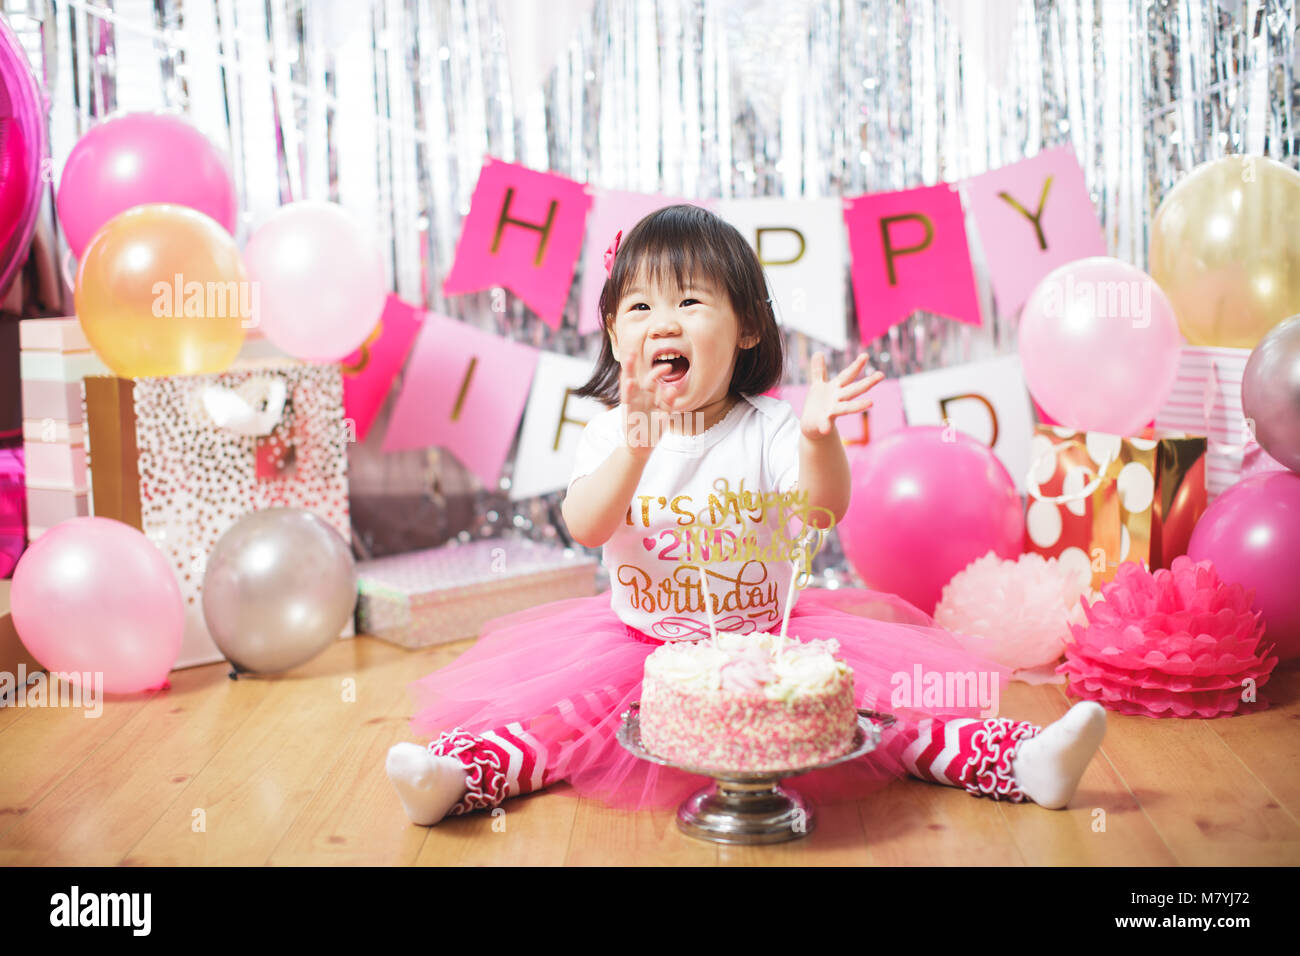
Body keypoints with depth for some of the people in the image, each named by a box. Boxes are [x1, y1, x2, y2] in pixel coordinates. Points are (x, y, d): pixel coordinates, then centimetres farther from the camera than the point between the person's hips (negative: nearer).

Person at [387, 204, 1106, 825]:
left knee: (890, 704, -15)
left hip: (770, 640, 0)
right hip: (639, 648, 1)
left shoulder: (767, 428, -6)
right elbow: (584, 529, -20)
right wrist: (635, 448, -37)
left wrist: (819, 437, -38)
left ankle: (1020, 761, -17)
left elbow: (823, 513, -19)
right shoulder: (610, 434, -4)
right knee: (555, 712, -22)